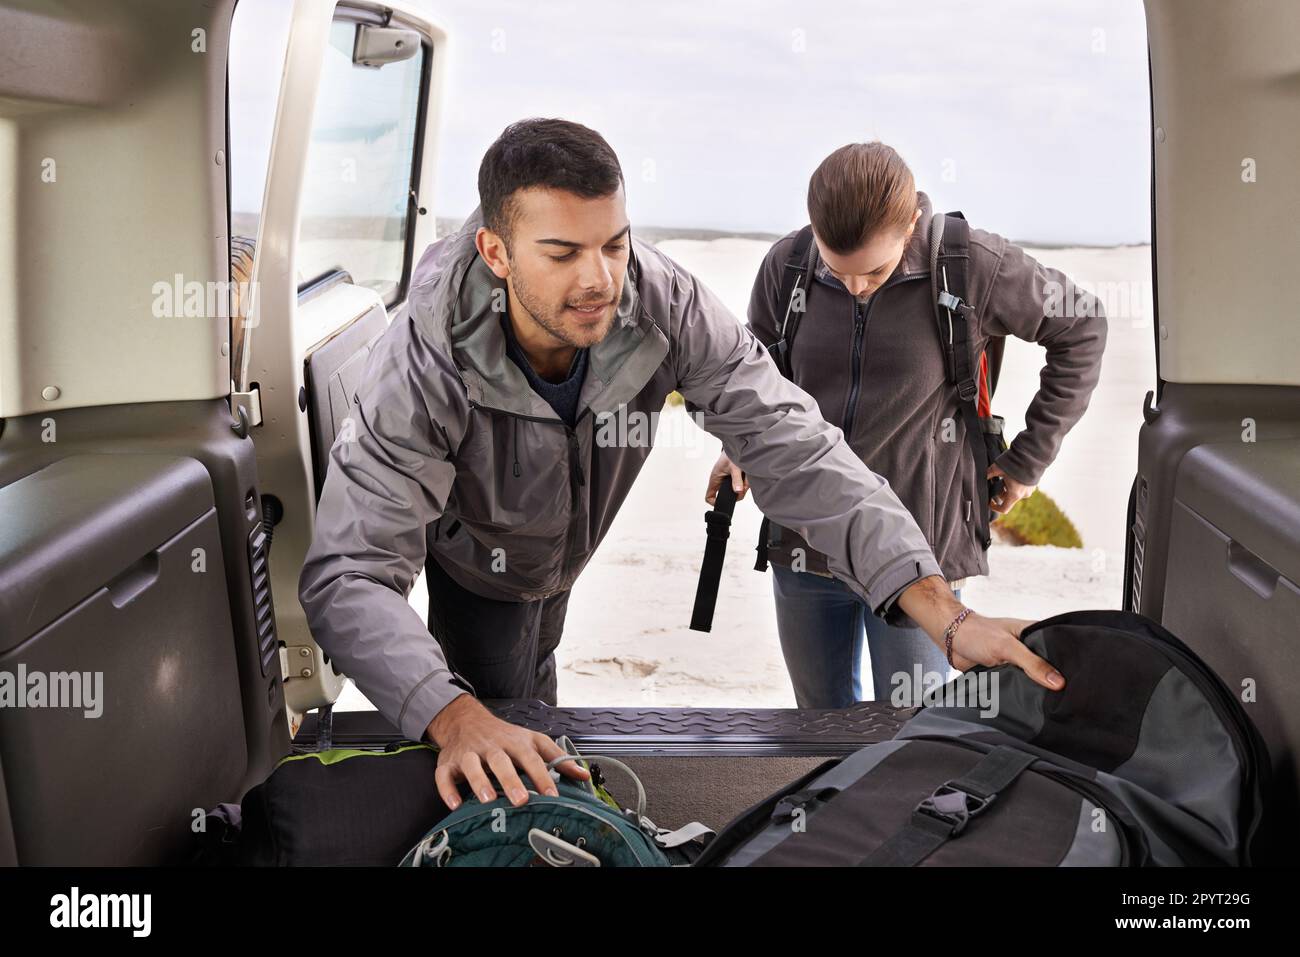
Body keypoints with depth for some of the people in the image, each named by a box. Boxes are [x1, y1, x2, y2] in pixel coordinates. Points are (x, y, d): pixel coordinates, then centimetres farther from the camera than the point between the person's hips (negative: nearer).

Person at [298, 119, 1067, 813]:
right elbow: (350, 577, -47)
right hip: (474, 567, -3)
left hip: (561, 554, 4)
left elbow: (792, 447, -37)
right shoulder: (426, 365, -43)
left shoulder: (668, 305, -35)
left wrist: (946, 614, -49)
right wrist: (455, 719, -67)